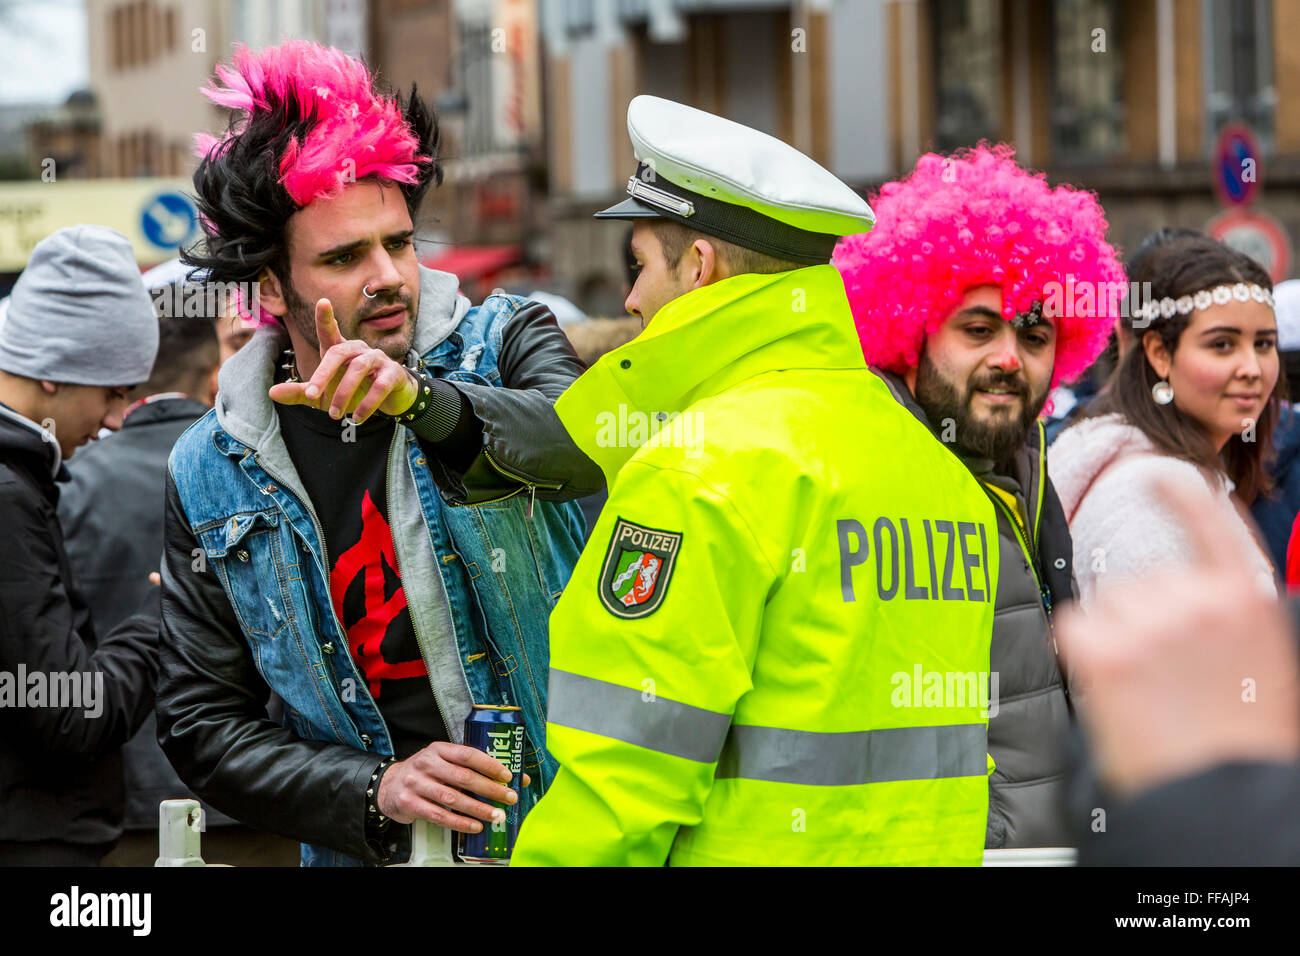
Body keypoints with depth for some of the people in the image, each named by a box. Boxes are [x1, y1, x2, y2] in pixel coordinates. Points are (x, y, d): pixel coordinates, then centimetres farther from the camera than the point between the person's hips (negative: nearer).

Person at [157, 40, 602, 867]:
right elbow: (203, 724, 2)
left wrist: (422, 399, -42)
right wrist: (375, 792, -13)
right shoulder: (212, 477, 0)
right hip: (378, 852, 1)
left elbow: (589, 444, -26)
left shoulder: (505, 343, -3)